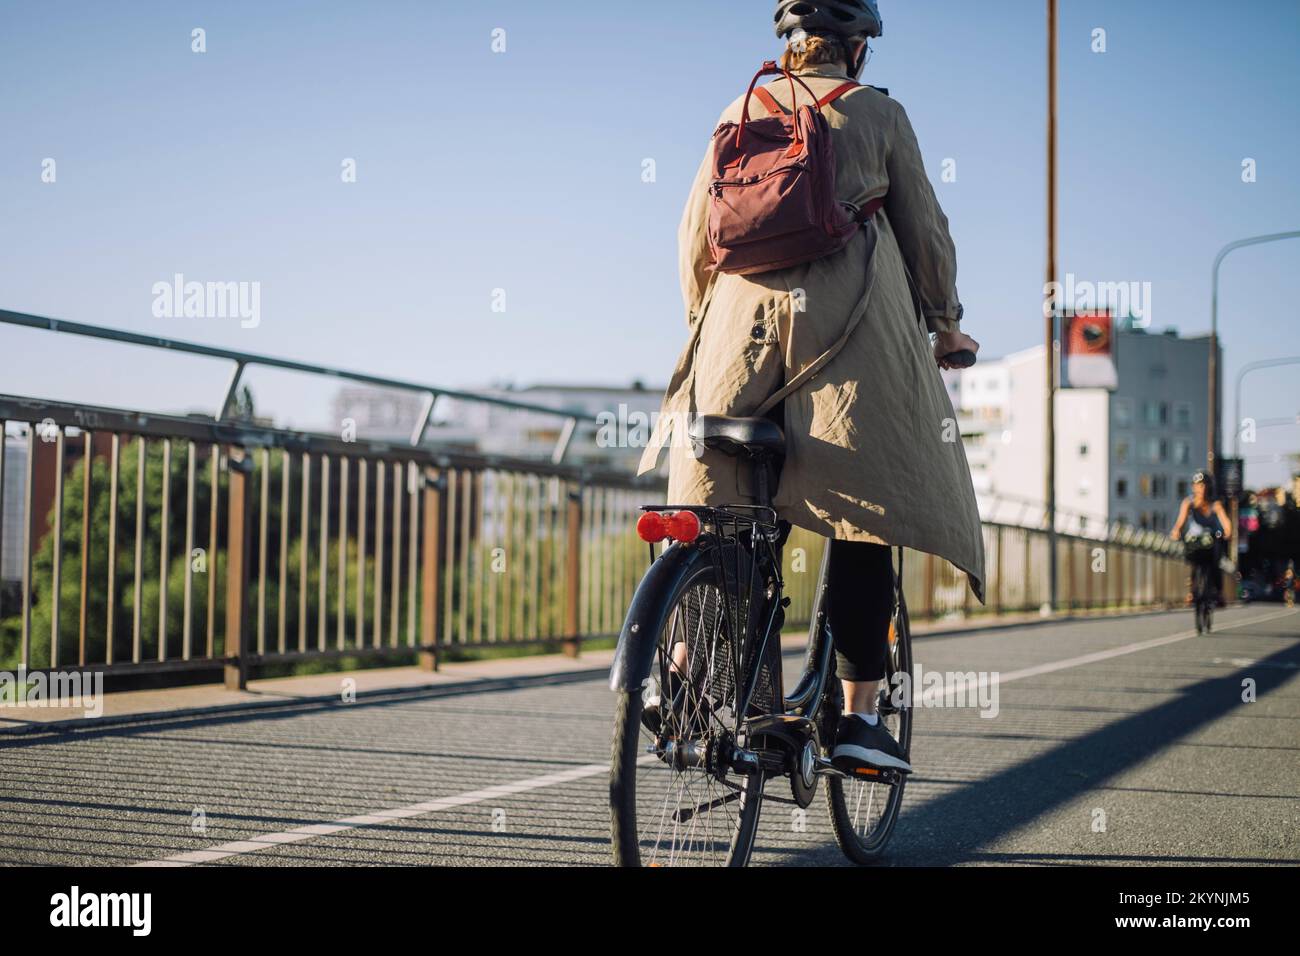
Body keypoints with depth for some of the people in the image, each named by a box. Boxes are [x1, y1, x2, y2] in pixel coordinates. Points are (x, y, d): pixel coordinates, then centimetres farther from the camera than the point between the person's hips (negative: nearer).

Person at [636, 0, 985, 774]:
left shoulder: (740, 113, 17)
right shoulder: (879, 114, 9)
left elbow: (694, 240, 16)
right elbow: (926, 234, 11)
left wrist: (706, 324, 28)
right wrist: (946, 326, 23)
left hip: (741, 320, 3)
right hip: (852, 326, -3)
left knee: (729, 523, 9)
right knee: (865, 519, -1)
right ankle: (859, 716, -5)